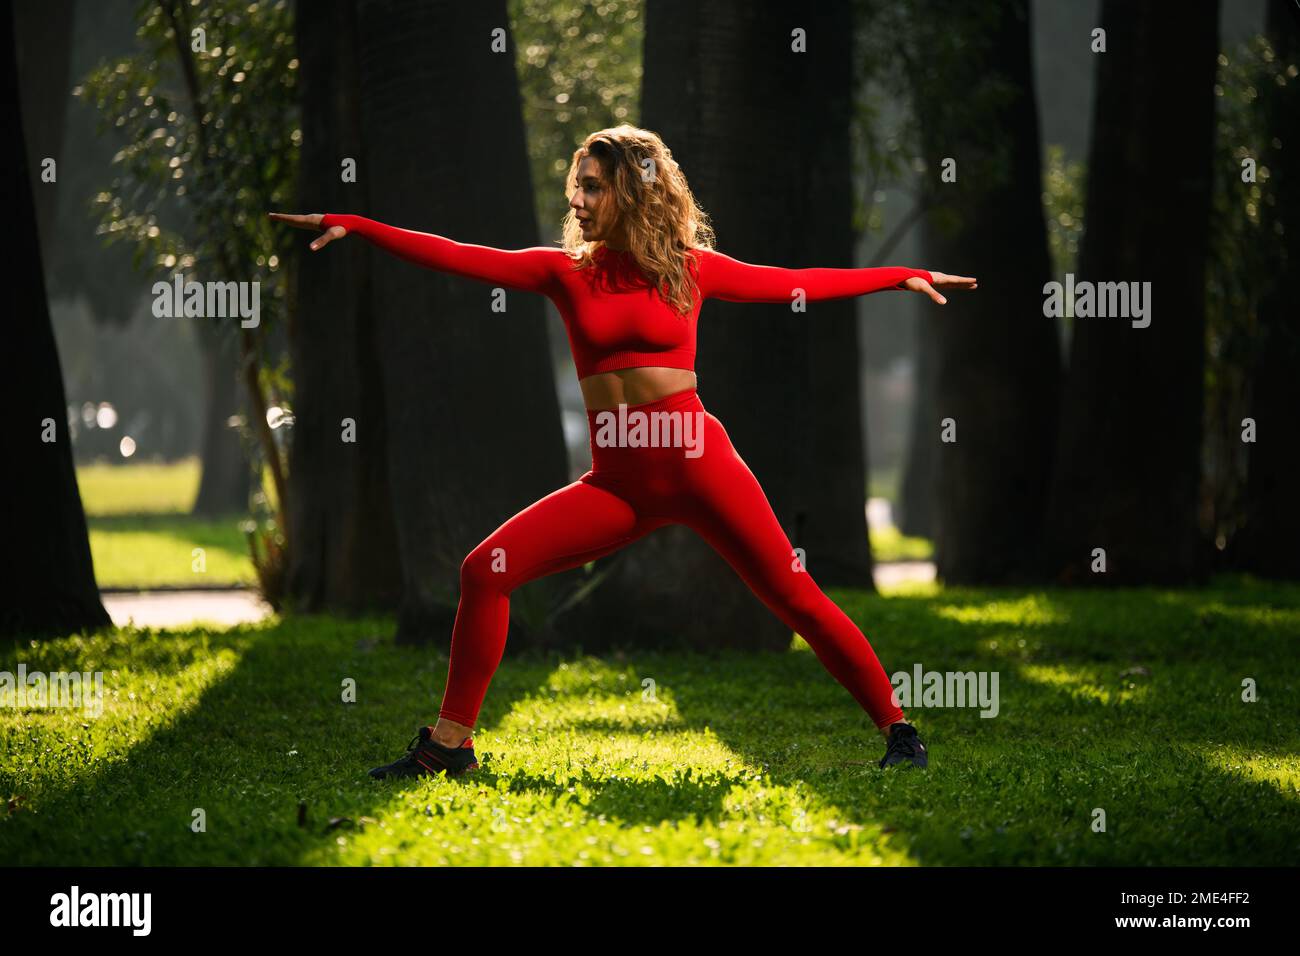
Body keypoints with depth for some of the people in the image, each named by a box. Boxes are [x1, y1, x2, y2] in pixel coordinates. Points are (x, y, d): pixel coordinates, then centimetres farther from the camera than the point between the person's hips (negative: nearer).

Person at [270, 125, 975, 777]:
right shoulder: (566, 273, 6)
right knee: (486, 569, -11)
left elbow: (795, 284, 12)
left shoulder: (689, 268, 3)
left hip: (699, 464, -2)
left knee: (795, 599, -5)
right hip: (616, 483, 2)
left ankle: (897, 731, 8)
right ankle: (449, 743, -2)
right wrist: (351, 226, -4)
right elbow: (456, 258, 1)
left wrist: (902, 276, 14)